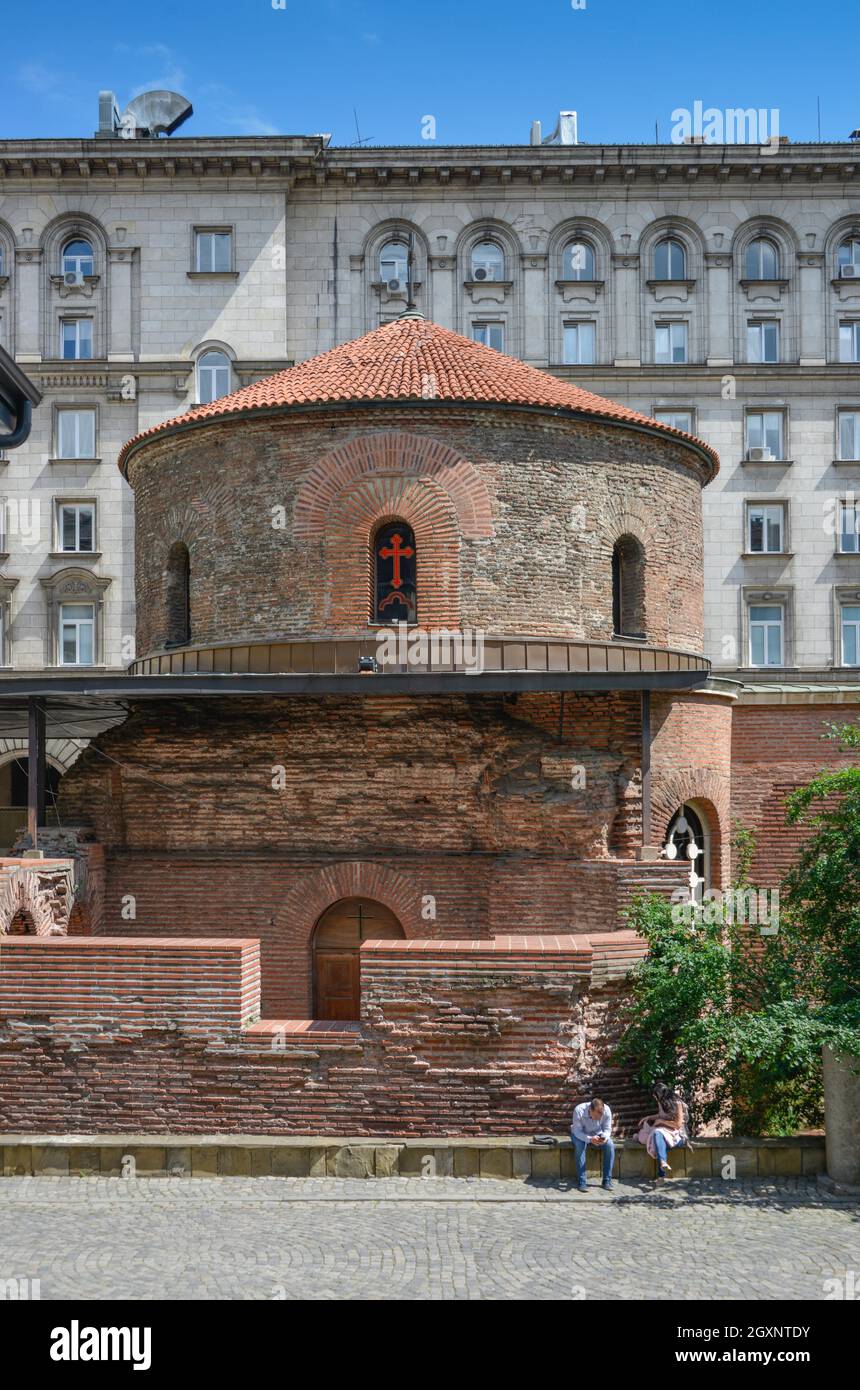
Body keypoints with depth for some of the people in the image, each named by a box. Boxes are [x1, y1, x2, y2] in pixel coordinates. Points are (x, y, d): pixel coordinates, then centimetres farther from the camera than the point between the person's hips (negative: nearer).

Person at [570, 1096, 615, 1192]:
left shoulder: (607, 1110, -25)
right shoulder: (579, 1110, -33)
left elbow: (607, 1129, -14)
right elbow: (577, 1131, -29)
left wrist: (604, 1137, -37)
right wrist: (589, 1139, -46)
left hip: (598, 1134, 2)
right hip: (580, 1134, -2)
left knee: (610, 1145, -26)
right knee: (579, 1146, -35)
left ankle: (607, 1180, -17)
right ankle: (581, 1182, -30)